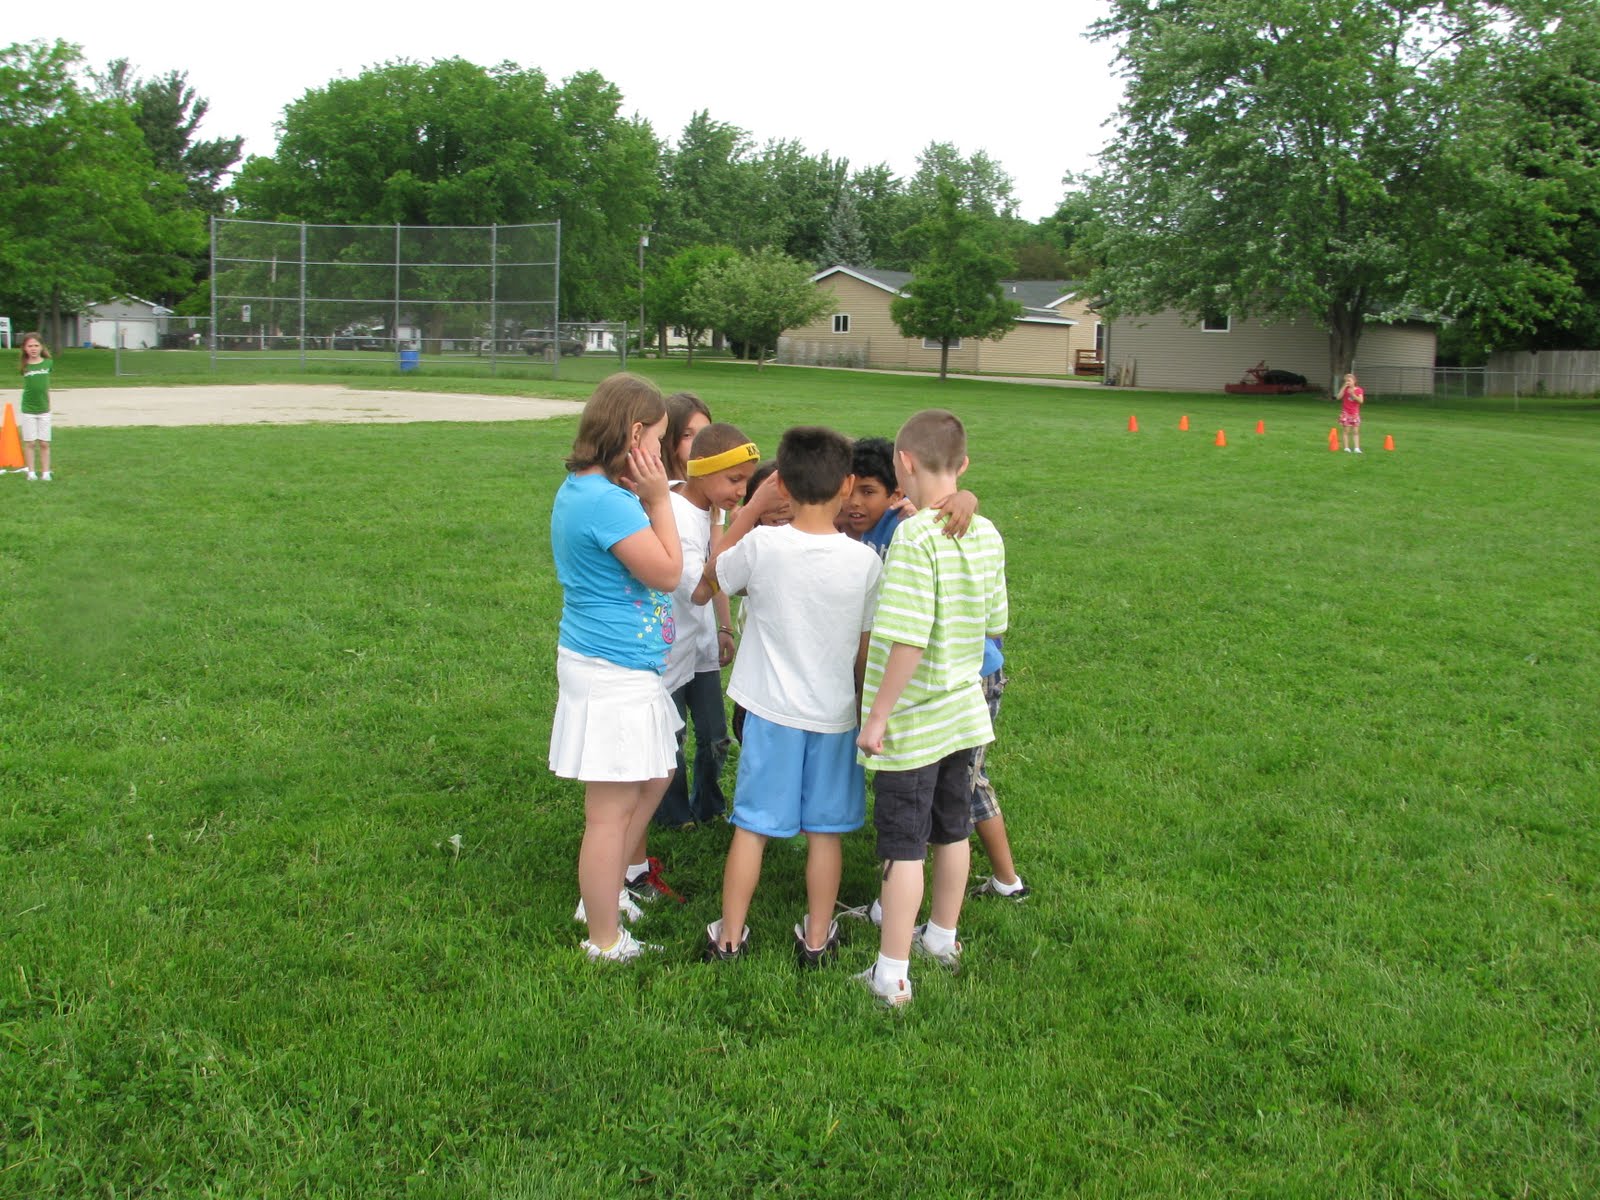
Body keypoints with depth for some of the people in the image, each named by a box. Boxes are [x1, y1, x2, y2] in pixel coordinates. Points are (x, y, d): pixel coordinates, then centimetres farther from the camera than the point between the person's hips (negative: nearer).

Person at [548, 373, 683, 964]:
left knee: (653, 778, 25)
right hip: (613, 673, -11)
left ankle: (604, 892, 37)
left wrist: (647, 499, 5)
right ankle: (605, 944, 15)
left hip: (619, 666, 11)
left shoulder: (582, 489, 9)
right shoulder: (608, 502, -24)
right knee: (612, 810, 2)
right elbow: (666, 572, -17)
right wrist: (658, 498, -11)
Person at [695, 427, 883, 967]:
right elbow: (866, 649, -1)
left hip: (771, 710, 0)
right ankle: (817, 938, 24)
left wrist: (753, 506, 7)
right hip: (835, 714, 1)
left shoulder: (762, 544, -15)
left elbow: (710, 578, 7)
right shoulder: (865, 560, -12)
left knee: (752, 826, 10)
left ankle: (729, 937, 20)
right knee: (826, 830, 13)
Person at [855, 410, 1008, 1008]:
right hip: (963, 711, 7)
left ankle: (892, 975, 12)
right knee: (952, 830, 21)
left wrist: (877, 717, -19)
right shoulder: (986, 534, -1)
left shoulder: (914, 537, -24)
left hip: (911, 723, -7)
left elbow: (908, 642, -27)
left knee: (903, 845, 2)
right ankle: (942, 938, 40)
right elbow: (994, 624, 9)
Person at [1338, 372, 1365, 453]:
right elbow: (1339, 397, -15)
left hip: (1355, 413, 0)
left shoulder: (1359, 390, -1)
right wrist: (1344, 387, -19)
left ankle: (1356, 448, -1)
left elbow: (1361, 401, -12)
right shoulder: (1345, 389, 1)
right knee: (1346, 431, -1)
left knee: (1356, 432, 0)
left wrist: (1353, 395, -23)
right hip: (1345, 413, 0)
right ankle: (1346, 447, 2)